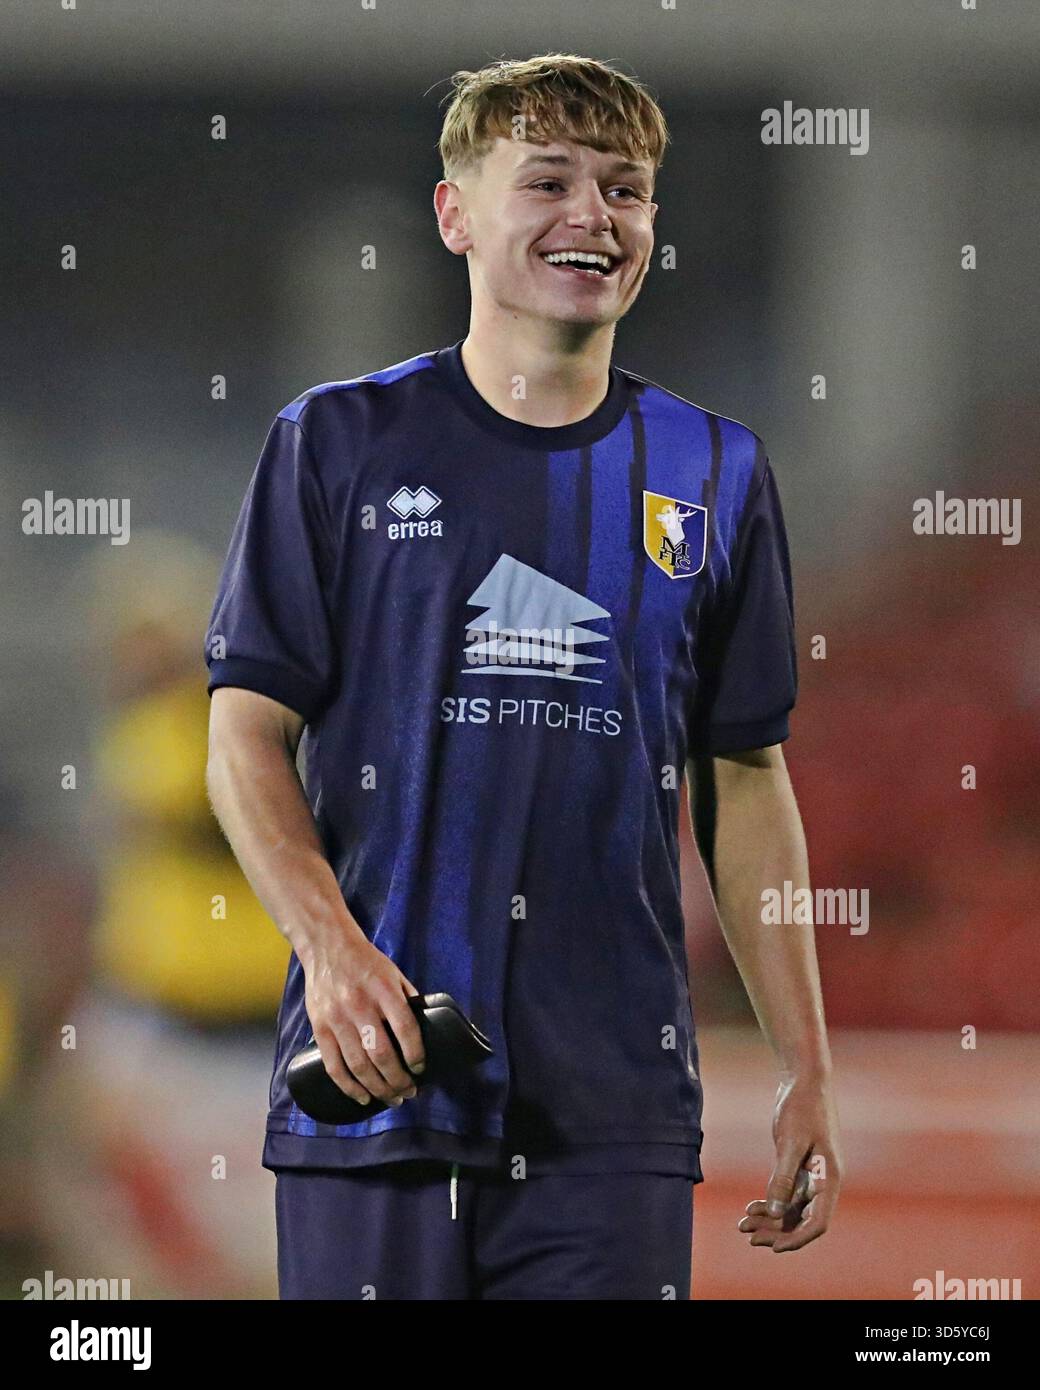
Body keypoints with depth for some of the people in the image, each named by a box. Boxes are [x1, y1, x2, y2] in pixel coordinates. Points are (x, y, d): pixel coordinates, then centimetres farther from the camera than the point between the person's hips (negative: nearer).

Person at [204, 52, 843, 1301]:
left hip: (616, 1104, 2)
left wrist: (807, 1074, 10)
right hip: (374, 1073, -2)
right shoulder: (339, 444, 4)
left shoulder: (714, 474, 11)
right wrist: (330, 945, -17)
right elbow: (247, 734, 1)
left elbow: (745, 782, 15)